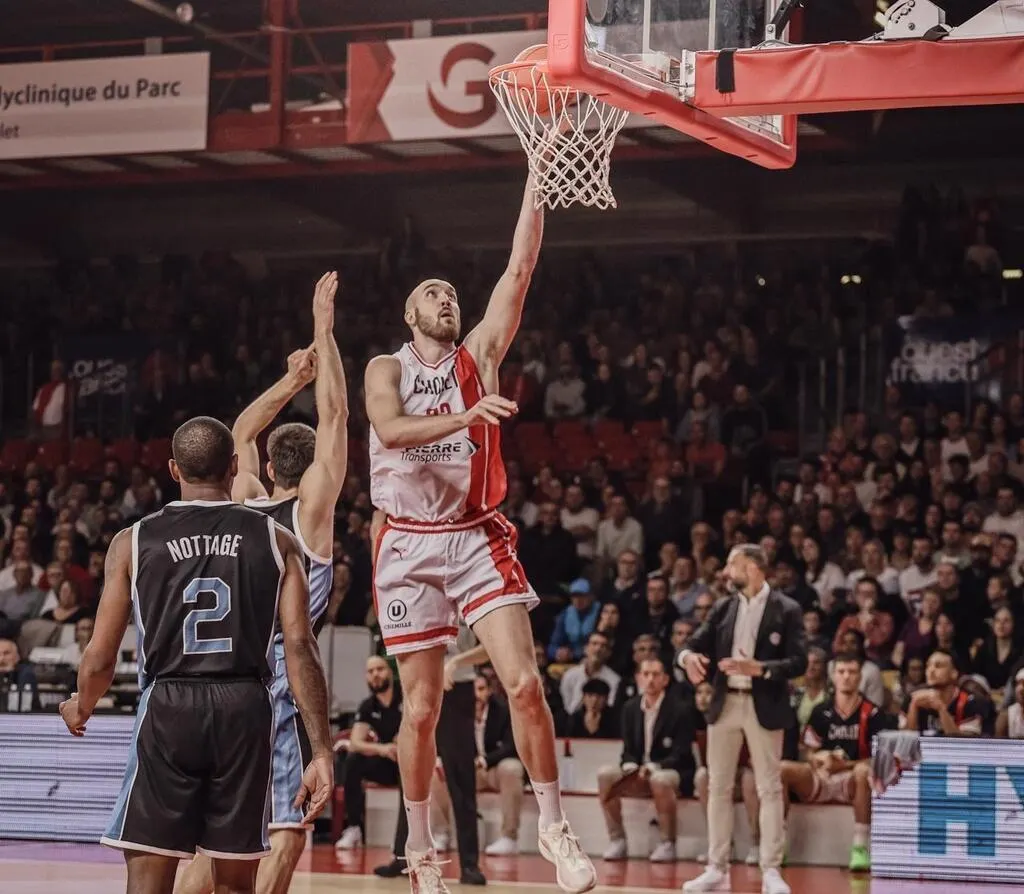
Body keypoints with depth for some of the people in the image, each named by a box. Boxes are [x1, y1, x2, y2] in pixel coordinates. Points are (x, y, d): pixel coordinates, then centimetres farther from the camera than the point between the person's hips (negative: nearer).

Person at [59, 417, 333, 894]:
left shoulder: (133, 542, 4)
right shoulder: (275, 540, 5)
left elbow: (100, 659, 4)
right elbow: (300, 646, -4)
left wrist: (80, 709, 25)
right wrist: (321, 751, -3)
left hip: (167, 710, -1)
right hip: (245, 710, 1)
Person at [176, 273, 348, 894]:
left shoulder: (245, 505, 12)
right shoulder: (310, 506, -2)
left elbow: (242, 433, 30)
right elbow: (335, 416, -3)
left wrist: (292, 381, 31)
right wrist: (324, 330, 1)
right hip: (283, 676, -6)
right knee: (288, 830, -5)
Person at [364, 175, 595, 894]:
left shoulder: (479, 355, 10)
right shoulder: (386, 369, 5)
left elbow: (519, 270, 0)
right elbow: (390, 430, -17)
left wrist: (535, 183, -7)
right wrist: (465, 416, -32)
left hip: (478, 538, 1)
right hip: (411, 545, -1)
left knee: (524, 682, -15)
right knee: (422, 708, 2)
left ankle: (554, 825, -5)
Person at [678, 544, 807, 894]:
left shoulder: (786, 610, -4)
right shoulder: (723, 609, 11)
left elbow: (798, 662, -11)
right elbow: (695, 643, 6)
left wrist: (759, 667, -24)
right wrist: (689, 655, -18)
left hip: (764, 707, -5)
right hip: (724, 704, 5)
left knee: (769, 789, -3)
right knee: (718, 788, 6)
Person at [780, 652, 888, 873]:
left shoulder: (872, 714, -2)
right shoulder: (820, 712, 8)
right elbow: (811, 754, 10)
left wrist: (846, 764, -20)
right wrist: (819, 759, -15)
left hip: (853, 780, -3)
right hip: (820, 779, 3)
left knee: (864, 771, -38)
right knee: (783, 769, -22)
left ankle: (861, 848, -35)